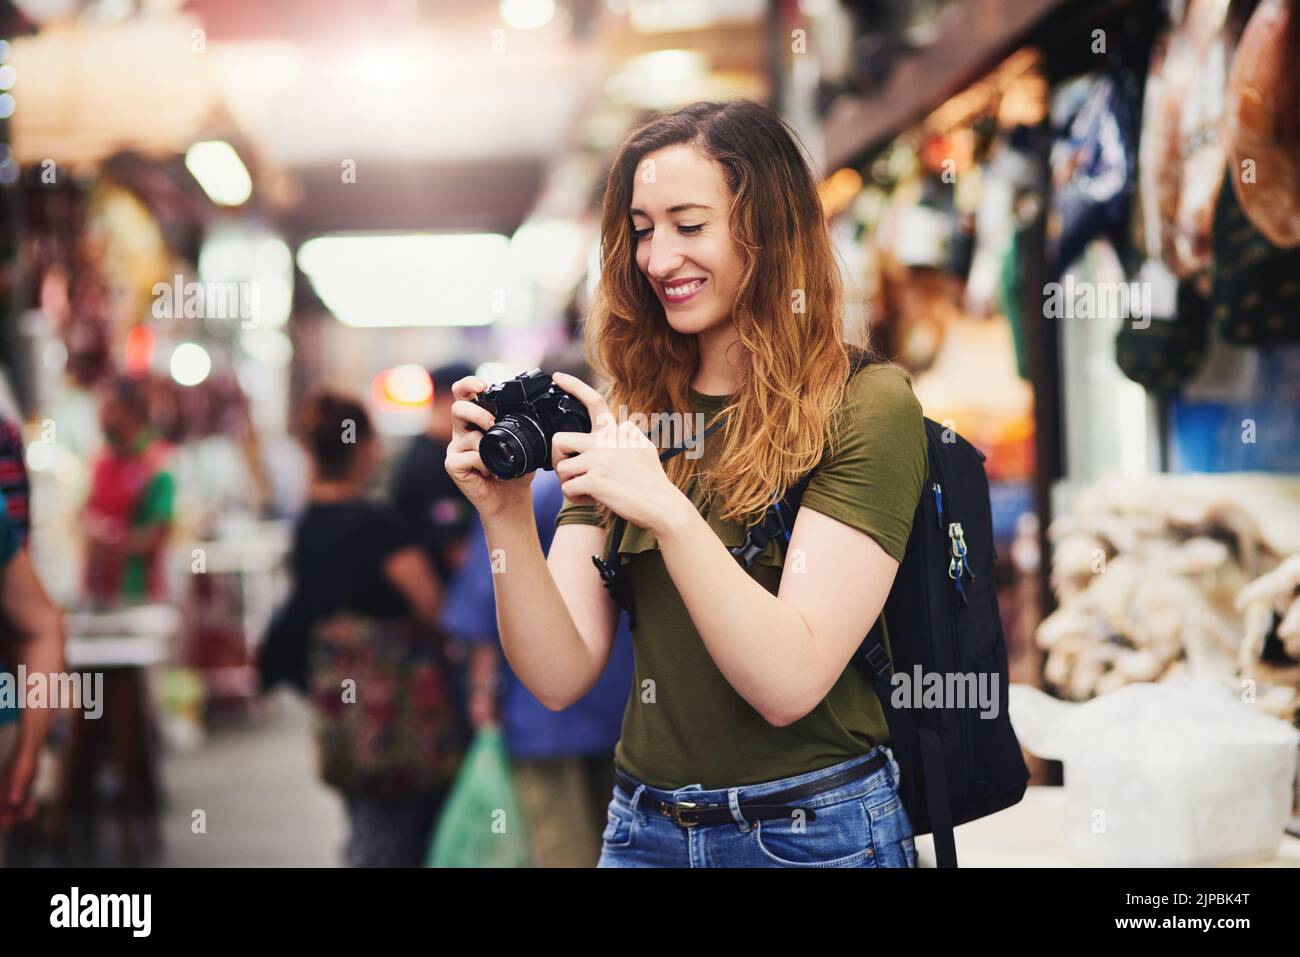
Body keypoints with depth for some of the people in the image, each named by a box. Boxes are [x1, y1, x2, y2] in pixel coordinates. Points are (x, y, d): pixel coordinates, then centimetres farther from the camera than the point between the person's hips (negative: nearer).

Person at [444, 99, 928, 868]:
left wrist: (666, 509, -28)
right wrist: (507, 519, -17)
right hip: (644, 827, 4)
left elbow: (790, 682, -19)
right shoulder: (625, 414, 2)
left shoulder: (866, 408, -11)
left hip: (817, 831, -4)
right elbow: (561, 676, -3)